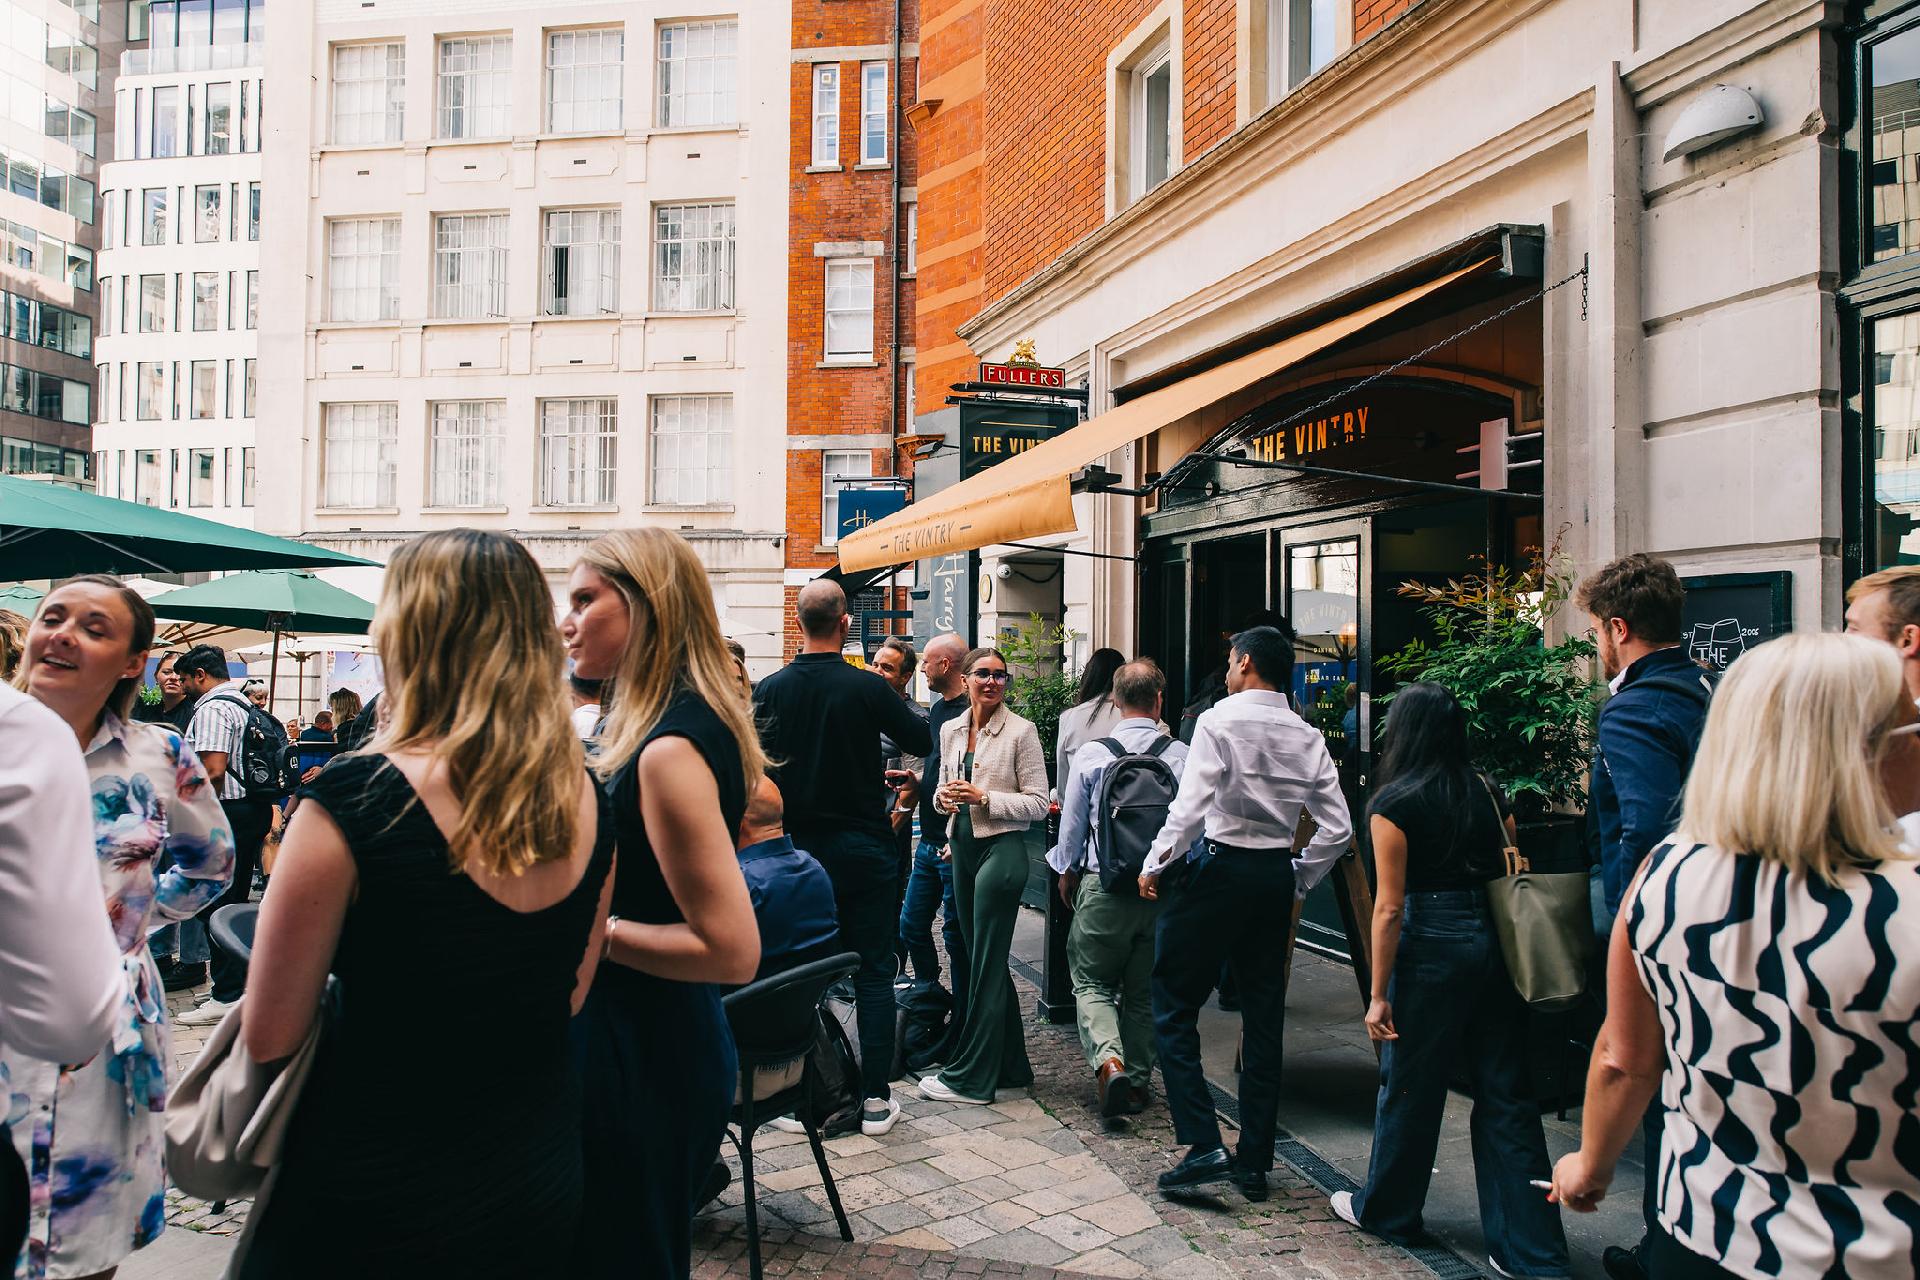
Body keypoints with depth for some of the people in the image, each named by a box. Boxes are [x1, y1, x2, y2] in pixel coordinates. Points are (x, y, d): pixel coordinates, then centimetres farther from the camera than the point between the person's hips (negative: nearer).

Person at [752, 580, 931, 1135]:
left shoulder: (771, 689, -4)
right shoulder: (867, 687, -12)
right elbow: (923, 742, -3)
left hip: (798, 848, 3)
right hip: (863, 848, -2)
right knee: (873, 973, 6)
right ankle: (876, 1098, 11)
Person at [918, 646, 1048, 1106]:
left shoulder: (1021, 731, -8)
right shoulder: (950, 729, 10)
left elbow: (1038, 804, -9)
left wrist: (984, 798, -19)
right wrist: (944, 796, -3)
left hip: (1001, 848, -7)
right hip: (963, 848, 7)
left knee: (985, 964, -1)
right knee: (986, 961, 14)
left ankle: (970, 1077, 9)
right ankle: (1011, 1067, 27)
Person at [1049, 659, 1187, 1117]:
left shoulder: (1091, 753, -8)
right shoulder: (1181, 756, -7)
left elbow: (1072, 825, 0)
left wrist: (1068, 872, 17)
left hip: (1104, 886, -2)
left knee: (1092, 981, 11)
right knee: (1145, 989, 16)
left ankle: (1108, 1058, -11)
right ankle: (1137, 1080, 24)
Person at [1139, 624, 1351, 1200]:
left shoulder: (1219, 719, -10)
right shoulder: (1308, 737, 8)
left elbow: (1192, 806, -19)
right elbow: (1338, 828, 6)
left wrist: (1155, 864, -7)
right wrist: (1298, 880, 17)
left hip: (1222, 869, -6)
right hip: (1276, 878, 7)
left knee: (1174, 1007, 5)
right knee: (1264, 1017, 12)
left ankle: (1203, 1145, -1)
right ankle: (1254, 1162, 21)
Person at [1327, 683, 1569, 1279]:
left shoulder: (1394, 801, -11)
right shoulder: (1489, 792, 6)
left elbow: (1390, 906, -12)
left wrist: (1379, 994, -8)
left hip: (1431, 944, -5)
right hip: (1497, 941, 6)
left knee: (1410, 1087, 11)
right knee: (1505, 1095, 12)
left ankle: (1386, 1209, 31)